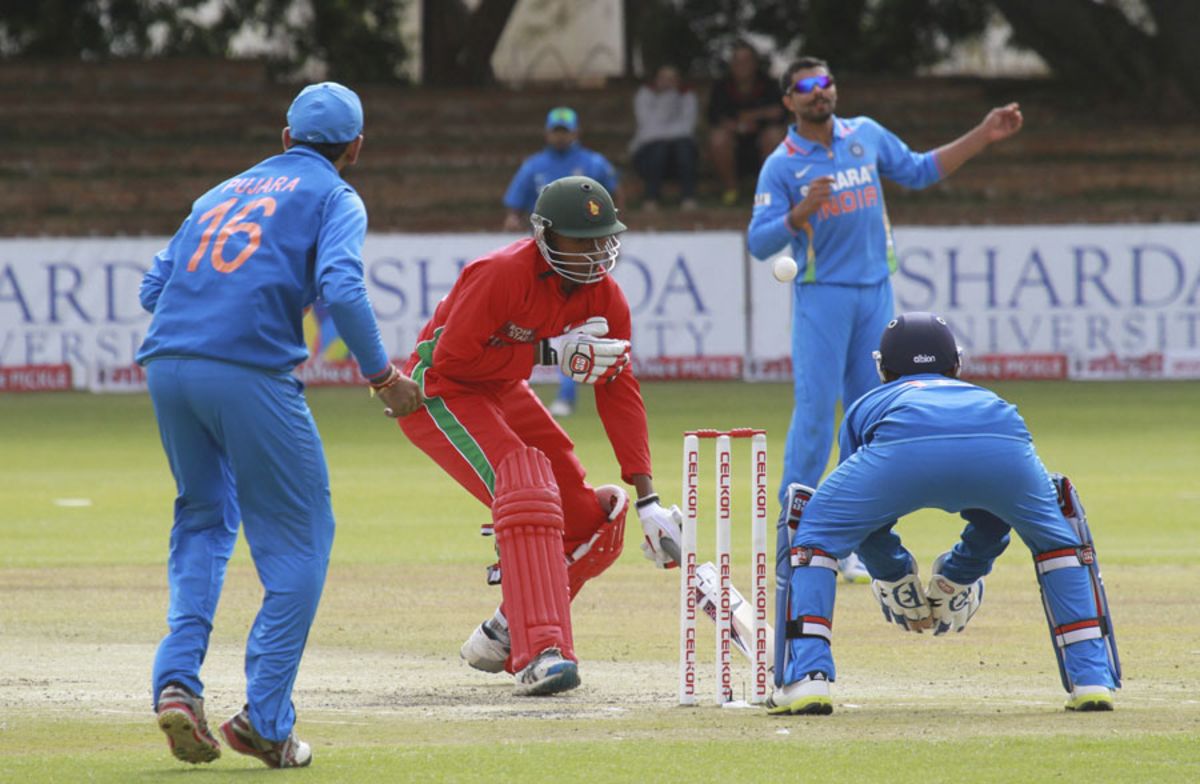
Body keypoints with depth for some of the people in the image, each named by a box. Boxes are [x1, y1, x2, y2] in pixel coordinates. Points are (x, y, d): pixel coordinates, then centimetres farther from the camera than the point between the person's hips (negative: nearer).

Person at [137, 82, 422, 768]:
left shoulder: (224, 191, 28)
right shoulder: (333, 196, 10)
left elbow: (154, 287, 22)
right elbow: (340, 287, -9)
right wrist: (382, 374, -1)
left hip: (167, 366, 6)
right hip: (251, 371, -6)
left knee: (204, 520, 23)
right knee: (300, 538, 5)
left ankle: (178, 679, 4)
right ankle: (266, 721, 0)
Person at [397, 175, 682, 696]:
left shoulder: (604, 295, -7)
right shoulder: (503, 275, -28)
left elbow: (619, 393, -7)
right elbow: (453, 359, -26)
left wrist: (646, 499, -13)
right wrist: (549, 354, -25)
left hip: (503, 396, 8)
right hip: (439, 390, -8)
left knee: (594, 521, 2)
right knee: (526, 489, -31)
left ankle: (503, 637, 20)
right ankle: (538, 654, -38)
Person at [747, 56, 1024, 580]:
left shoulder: (866, 135, 8)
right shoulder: (782, 165, -5)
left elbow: (917, 171, 19)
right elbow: (759, 243, -10)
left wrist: (983, 136, 14)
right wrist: (801, 212, -28)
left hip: (875, 293, 5)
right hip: (821, 296, -5)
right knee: (815, 409, -12)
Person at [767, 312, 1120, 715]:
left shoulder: (867, 405, 42)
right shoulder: (985, 398, 46)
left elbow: (862, 518, 40)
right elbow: (993, 520, 46)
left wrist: (895, 577, 53)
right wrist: (958, 578, 56)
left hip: (902, 450, -2)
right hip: (1003, 448, 2)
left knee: (813, 534, 21)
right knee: (1057, 536, 32)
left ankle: (806, 677, 3)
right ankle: (1091, 679, 20)